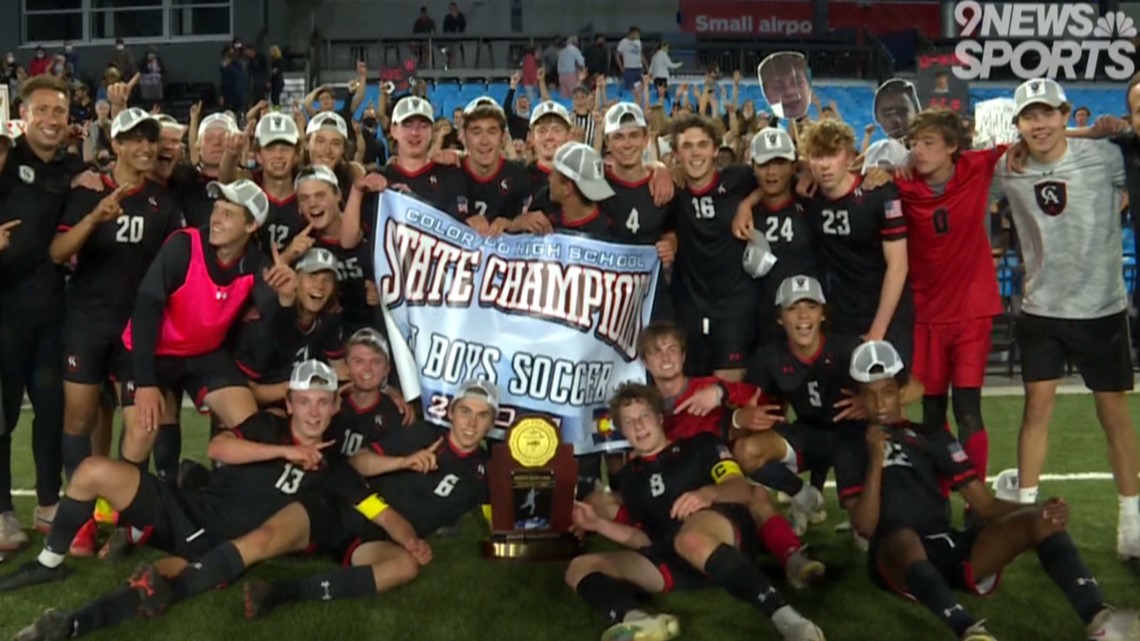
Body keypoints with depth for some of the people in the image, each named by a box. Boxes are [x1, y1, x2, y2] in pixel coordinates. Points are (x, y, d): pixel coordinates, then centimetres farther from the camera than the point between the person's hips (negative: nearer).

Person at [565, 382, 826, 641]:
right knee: (580, 568, -15)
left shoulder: (699, 445, 16)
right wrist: (599, 524, 8)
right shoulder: (628, 476, 26)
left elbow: (743, 490, 2)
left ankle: (786, 617, -43)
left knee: (691, 538, -42)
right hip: (672, 558, 5)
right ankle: (636, 620, -47)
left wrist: (709, 494, -20)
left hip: (725, 536, -4)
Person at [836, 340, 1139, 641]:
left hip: (949, 549, 4)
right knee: (903, 537, -40)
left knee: (1041, 520, -18)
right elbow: (865, 526, -2)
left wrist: (1041, 510, -7)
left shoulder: (931, 437, 19)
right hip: (897, 558, -4)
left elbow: (986, 505, 12)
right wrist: (876, 459, -11)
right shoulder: (852, 444, 10)